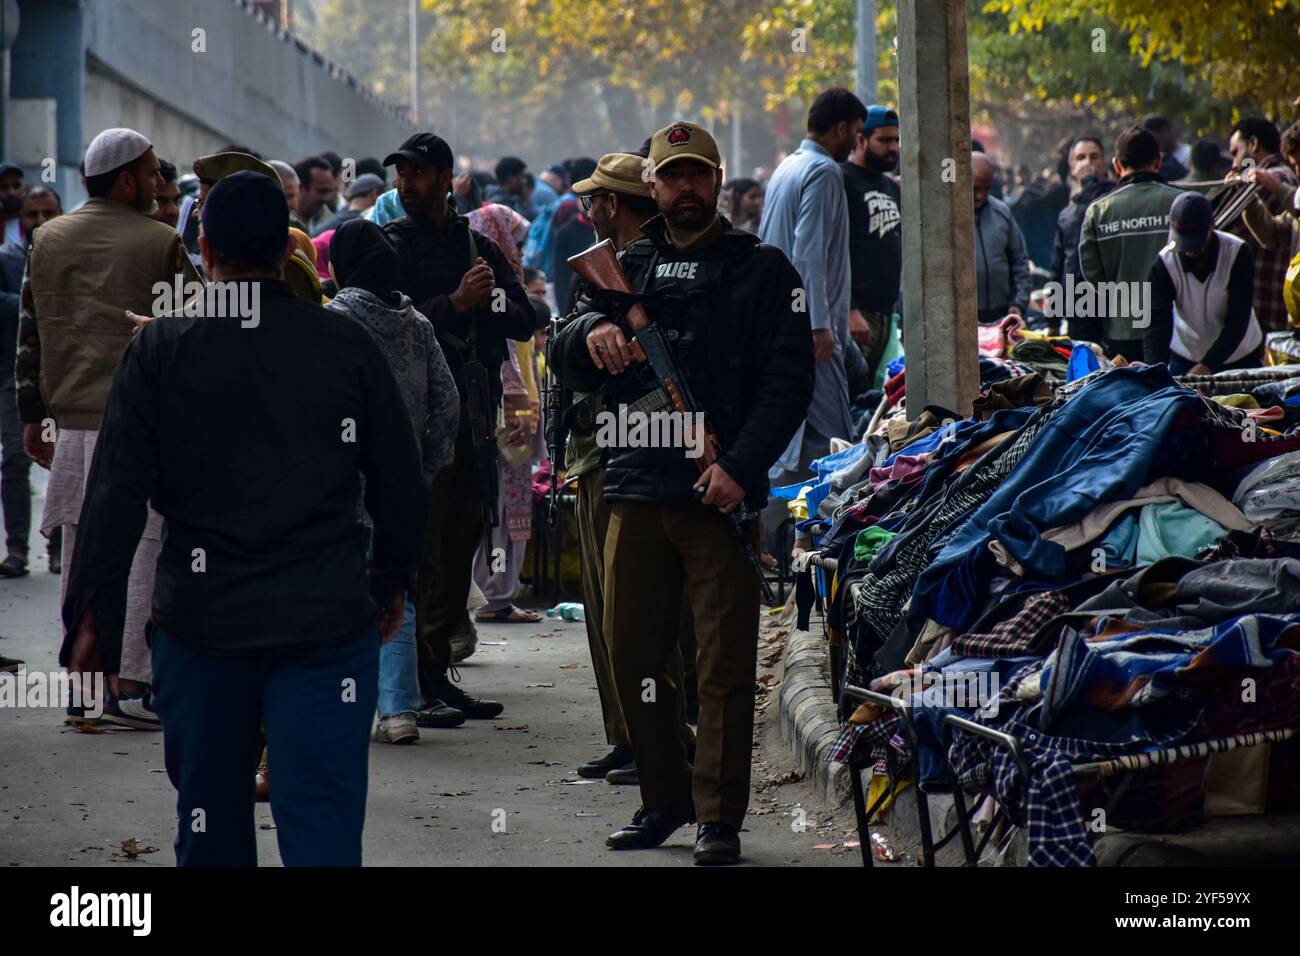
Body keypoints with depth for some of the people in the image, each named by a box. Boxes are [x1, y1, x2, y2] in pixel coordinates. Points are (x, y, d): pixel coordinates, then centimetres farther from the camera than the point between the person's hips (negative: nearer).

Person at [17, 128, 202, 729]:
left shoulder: (47, 240, 11)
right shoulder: (161, 244, -4)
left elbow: (29, 335, 12)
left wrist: (32, 417, 17)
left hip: (73, 422, 5)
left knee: (81, 555, 10)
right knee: (138, 552, -3)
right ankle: (127, 683, -7)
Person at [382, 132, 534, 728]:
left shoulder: (478, 244, 16)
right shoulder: (389, 245, 2)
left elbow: (524, 322, 10)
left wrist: (488, 300, -9)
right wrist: (455, 303, -20)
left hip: (474, 415, 6)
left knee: (461, 542, 7)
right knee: (424, 546, -10)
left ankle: (438, 675, 14)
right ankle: (416, 684, -9)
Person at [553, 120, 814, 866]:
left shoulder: (762, 270, 4)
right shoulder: (629, 267, 16)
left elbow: (787, 383, -4)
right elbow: (568, 365, 12)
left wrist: (741, 466, -16)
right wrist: (590, 333, -12)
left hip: (722, 496, -4)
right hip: (637, 493, 4)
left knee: (725, 664, -3)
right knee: (633, 653, 7)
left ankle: (719, 814, 2)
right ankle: (665, 798, 20)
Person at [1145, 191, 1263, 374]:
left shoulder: (1238, 254, -20)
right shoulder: (1165, 262, -17)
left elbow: (1238, 321, -22)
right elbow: (1157, 324, -23)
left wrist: (1207, 366, -32)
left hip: (1241, 358, 0)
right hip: (1185, 358, 1)